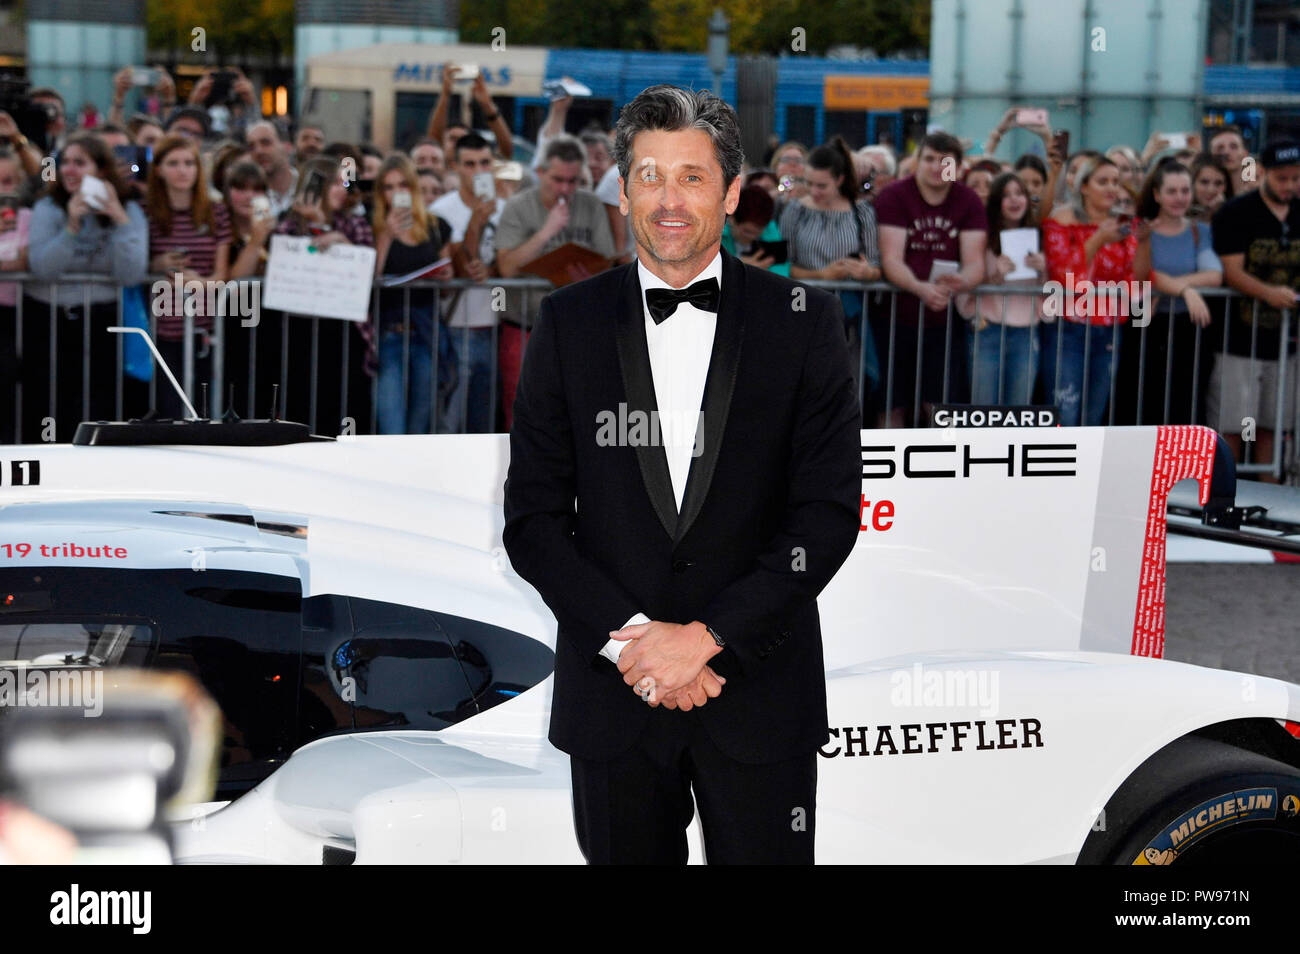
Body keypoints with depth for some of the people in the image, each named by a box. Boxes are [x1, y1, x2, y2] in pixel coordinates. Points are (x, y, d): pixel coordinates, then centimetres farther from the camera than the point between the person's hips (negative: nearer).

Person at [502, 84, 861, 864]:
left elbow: (831, 511, -6)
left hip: (760, 689, -1)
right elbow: (533, 516, 0)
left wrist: (706, 636, -14)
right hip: (612, 692, 1)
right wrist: (629, 638, -12)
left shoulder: (802, 320, -1)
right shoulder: (570, 323, 3)